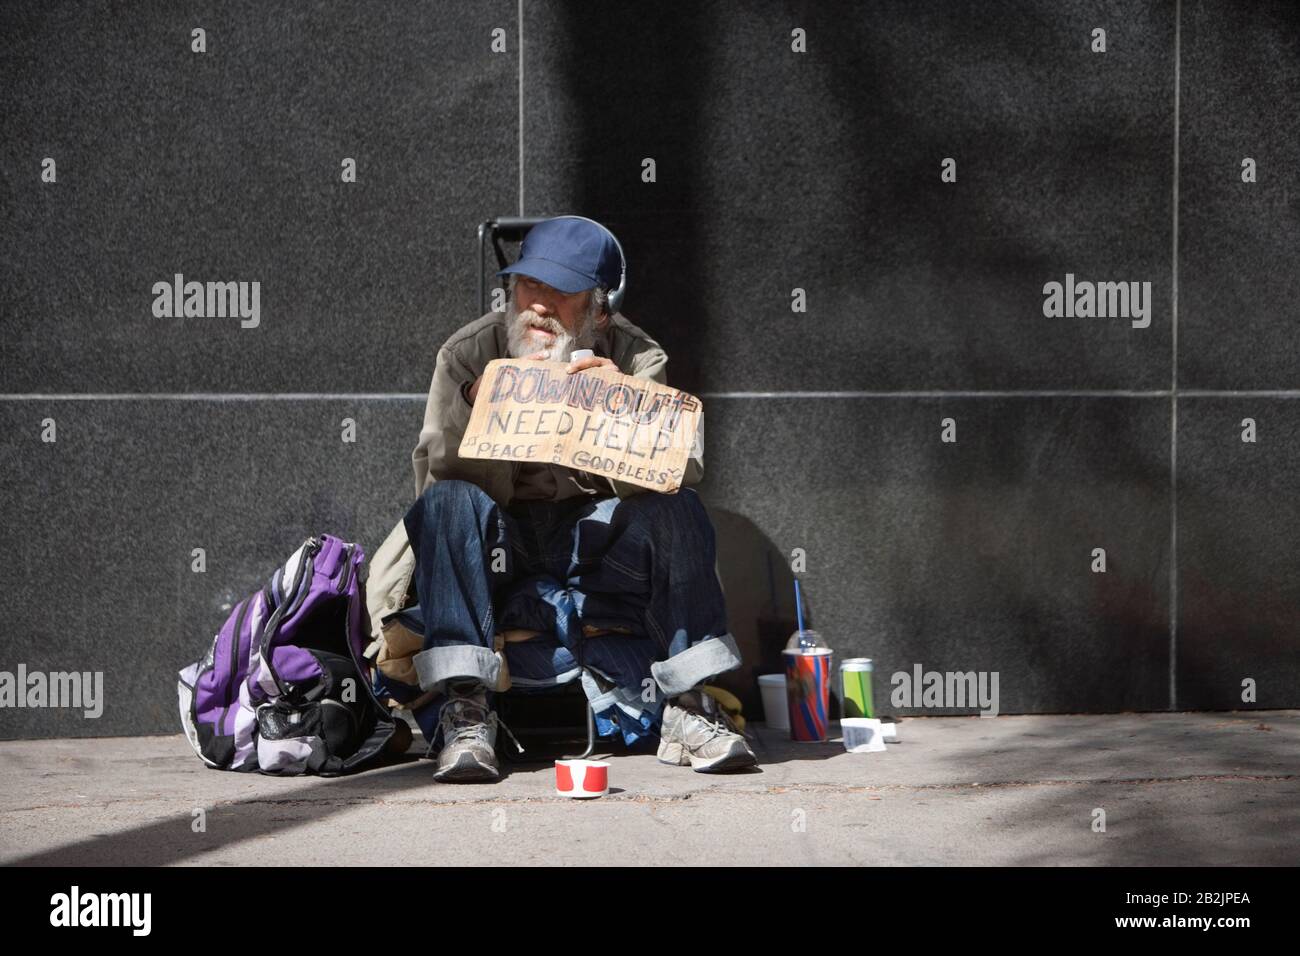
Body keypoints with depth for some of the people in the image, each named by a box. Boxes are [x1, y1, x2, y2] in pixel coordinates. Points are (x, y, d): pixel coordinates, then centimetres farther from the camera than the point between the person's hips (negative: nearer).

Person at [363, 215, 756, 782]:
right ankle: (463, 711, -39)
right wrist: (478, 406, -31)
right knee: (448, 504, -32)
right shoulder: (469, 355, -5)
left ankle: (686, 710, -29)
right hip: (500, 542, 0)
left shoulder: (637, 360, -3)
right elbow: (439, 479, -13)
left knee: (677, 510, -27)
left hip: (595, 537, 1)